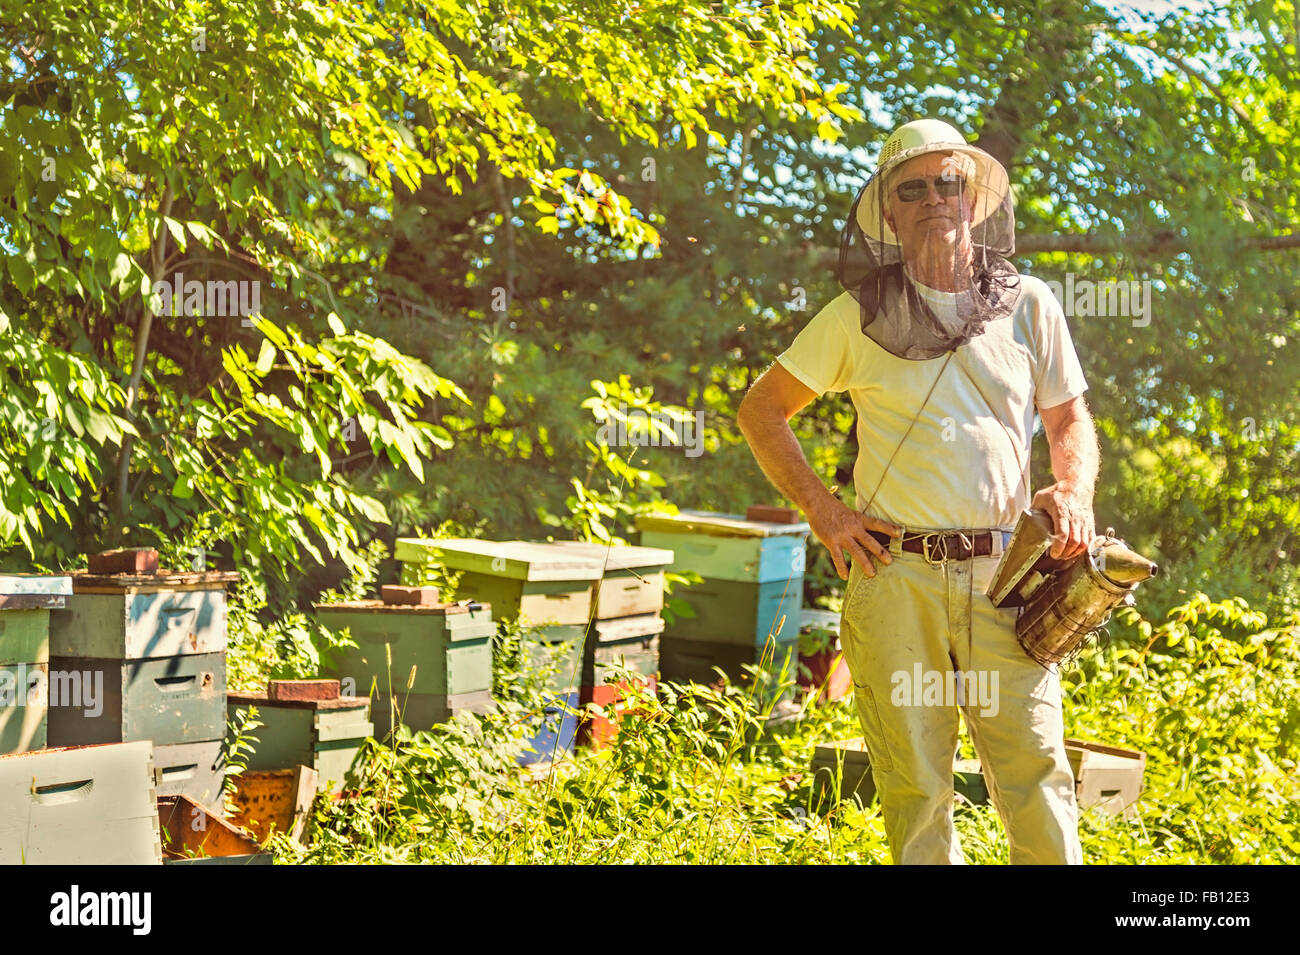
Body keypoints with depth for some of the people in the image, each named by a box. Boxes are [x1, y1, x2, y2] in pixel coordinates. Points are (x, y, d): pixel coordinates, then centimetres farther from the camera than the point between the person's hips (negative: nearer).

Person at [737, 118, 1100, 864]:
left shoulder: (1029, 306, 9)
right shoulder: (860, 317, 5)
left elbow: (1069, 419, 19)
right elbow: (761, 411, 13)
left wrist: (1075, 493, -3)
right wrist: (823, 511, 3)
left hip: (1004, 575, 1)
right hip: (896, 576, 0)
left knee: (1036, 771, -7)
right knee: (916, 788, 2)